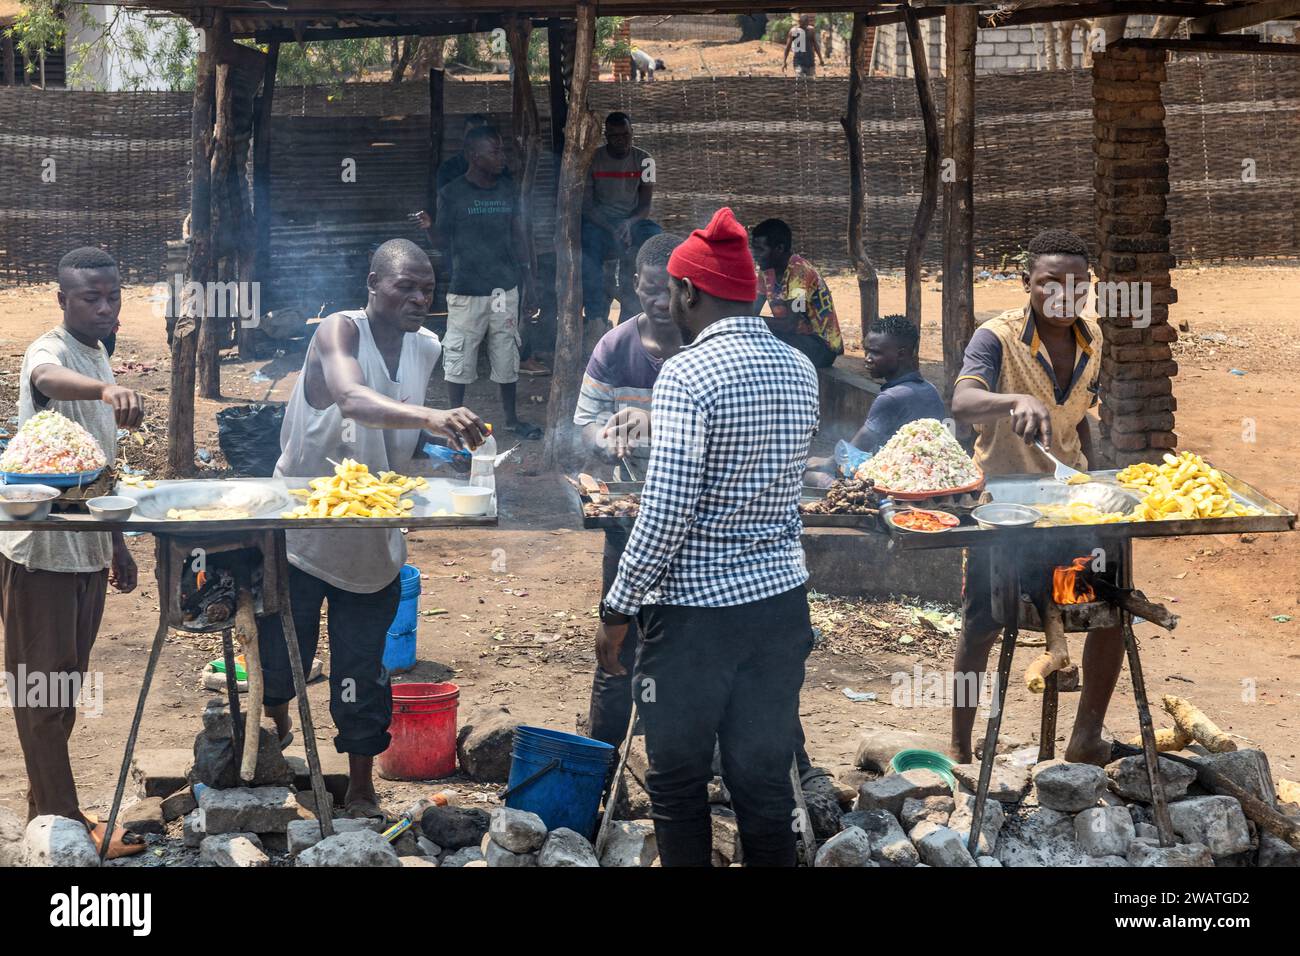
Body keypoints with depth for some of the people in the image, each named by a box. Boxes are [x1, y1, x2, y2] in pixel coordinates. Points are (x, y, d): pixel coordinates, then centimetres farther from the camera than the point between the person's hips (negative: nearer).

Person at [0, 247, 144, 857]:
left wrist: (118, 546, 22)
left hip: (88, 549, 9)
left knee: (66, 687, 15)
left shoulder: (99, 359, 12)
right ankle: (64, 824, 4)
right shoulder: (49, 352, -15)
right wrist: (105, 389, -63)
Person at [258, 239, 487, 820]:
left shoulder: (427, 350, 1)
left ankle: (362, 789, 22)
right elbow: (352, 400, -41)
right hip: (303, 529, -4)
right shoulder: (340, 332, -19)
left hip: (373, 546, 4)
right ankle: (276, 720, 44)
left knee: (363, 675, 6)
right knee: (280, 661, 10)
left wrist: (445, 442, -11)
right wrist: (430, 417, -56)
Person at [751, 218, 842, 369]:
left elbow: (790, 324, -28)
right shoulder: (767, 270, 1)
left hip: (822, 346, -8)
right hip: (797, 338, 8)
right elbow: (752, 311, 4)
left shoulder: (800, 272, -22)